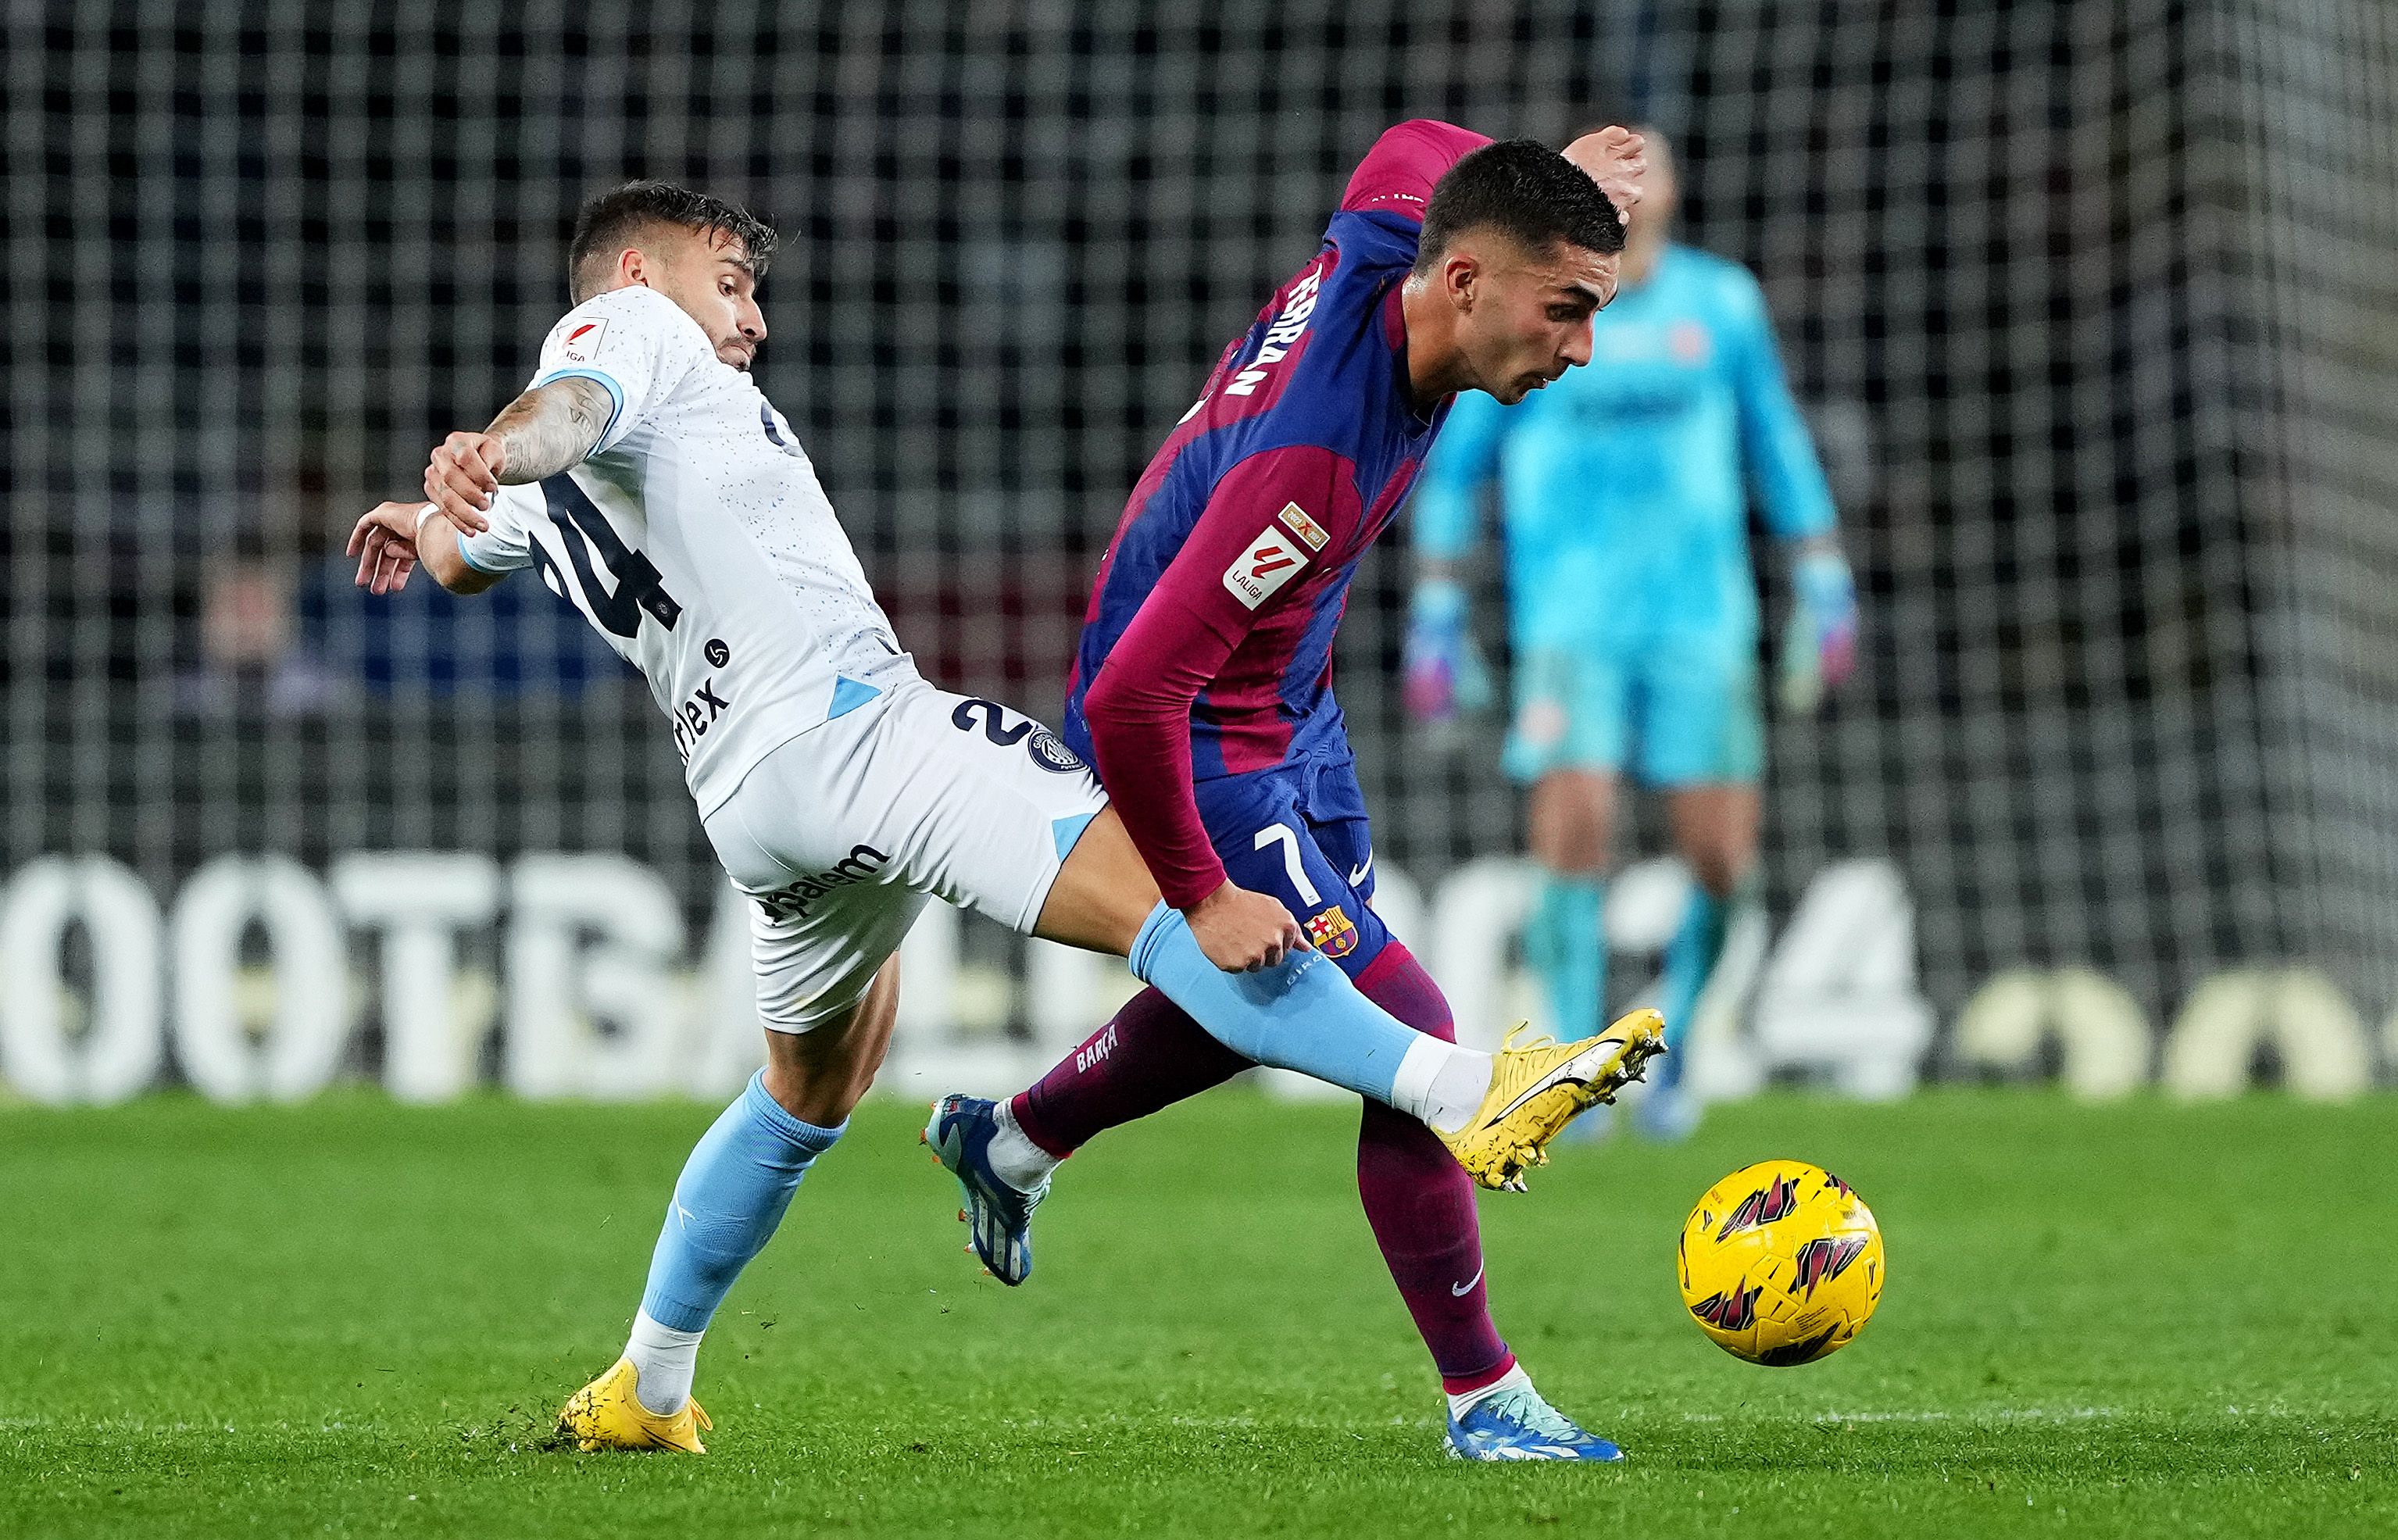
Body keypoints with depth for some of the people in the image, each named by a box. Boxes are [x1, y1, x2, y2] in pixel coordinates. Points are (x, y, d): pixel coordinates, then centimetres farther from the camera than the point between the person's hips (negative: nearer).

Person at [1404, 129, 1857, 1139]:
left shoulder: (1721, 303, 7)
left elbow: (1776, 446, 17)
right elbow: (1451, 466, 8)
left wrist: (1823, 586, 13)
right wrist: (1435, 614, 4)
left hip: (1701, 613, 2)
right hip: (1570, 622, -2)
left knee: (1720, 859, -4)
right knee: (1574, 833, -16)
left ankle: (1670, 1046, 19)